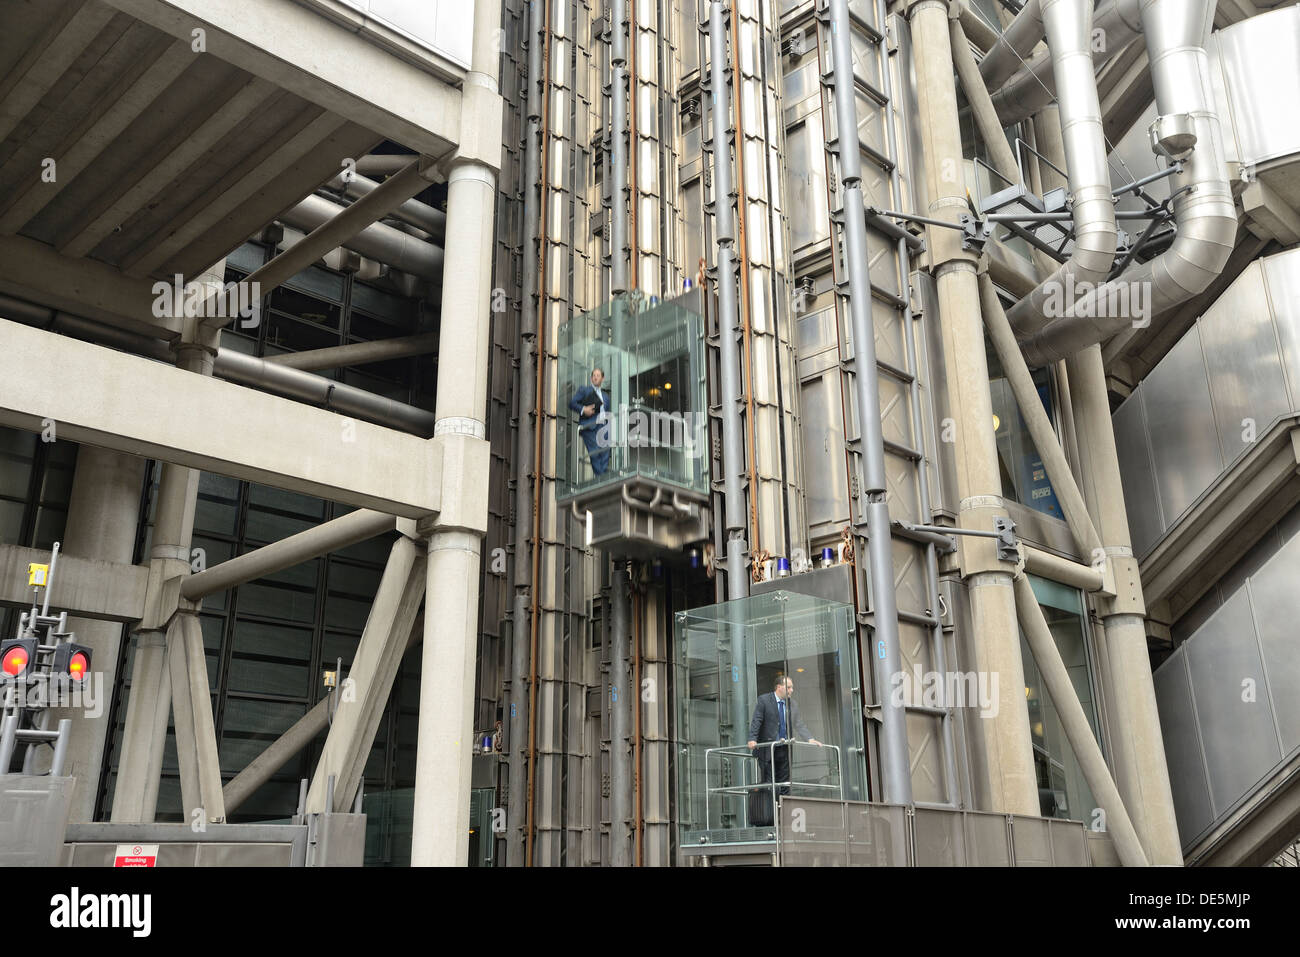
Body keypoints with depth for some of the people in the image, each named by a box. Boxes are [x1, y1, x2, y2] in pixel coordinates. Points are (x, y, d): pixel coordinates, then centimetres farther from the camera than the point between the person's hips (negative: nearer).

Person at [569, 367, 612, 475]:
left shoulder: (605, 395, 26)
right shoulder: (584, 390, 11)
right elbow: (572, 403, 2)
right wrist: (583, 409, -14)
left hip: (603, 428, 5)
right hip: (589, 427, -5)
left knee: (605, 454, -5)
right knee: (595, 453, -16)